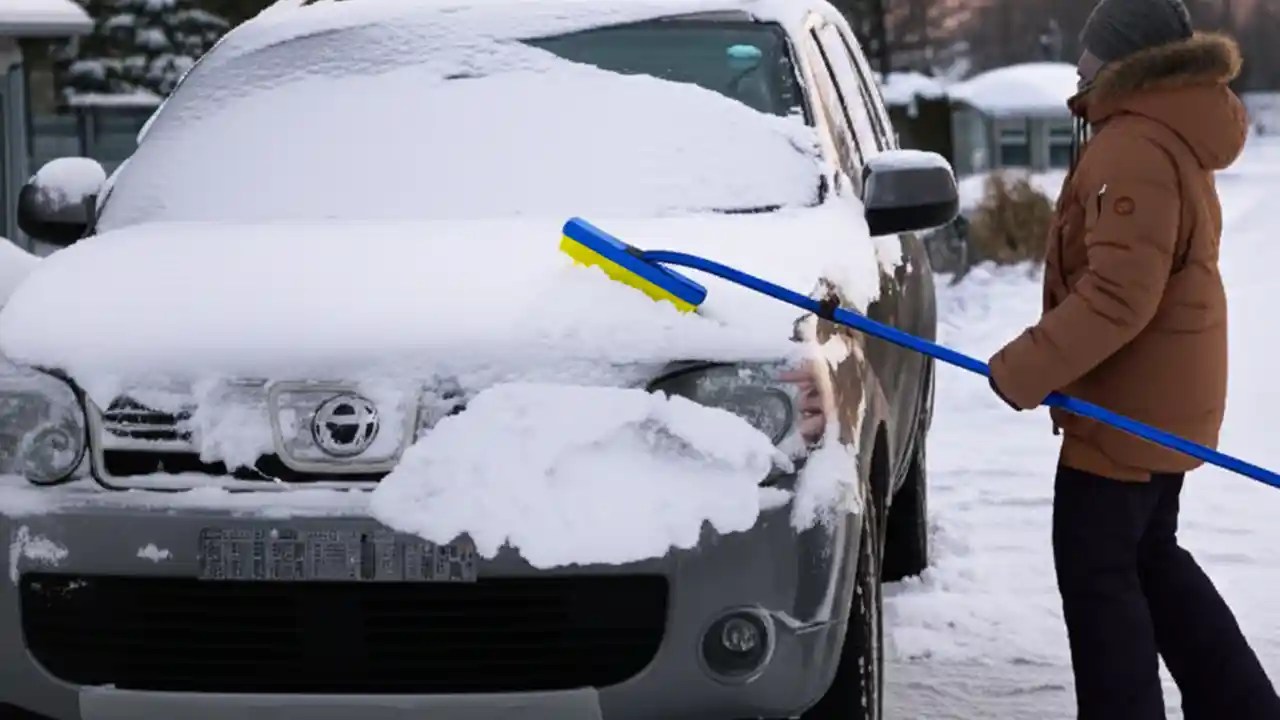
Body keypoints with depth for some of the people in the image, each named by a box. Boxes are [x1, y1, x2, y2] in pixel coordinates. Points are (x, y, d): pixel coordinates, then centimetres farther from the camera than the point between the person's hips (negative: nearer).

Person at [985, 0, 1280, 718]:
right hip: (1163, 397, 11)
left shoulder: (1134, 151, -22)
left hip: (1131, 406, -11)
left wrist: (1026, 368, -26)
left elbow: (1118, 296, -30)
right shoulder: (1176, 137, 11)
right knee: (1150, 557, 20)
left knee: (1096, 572, -3)